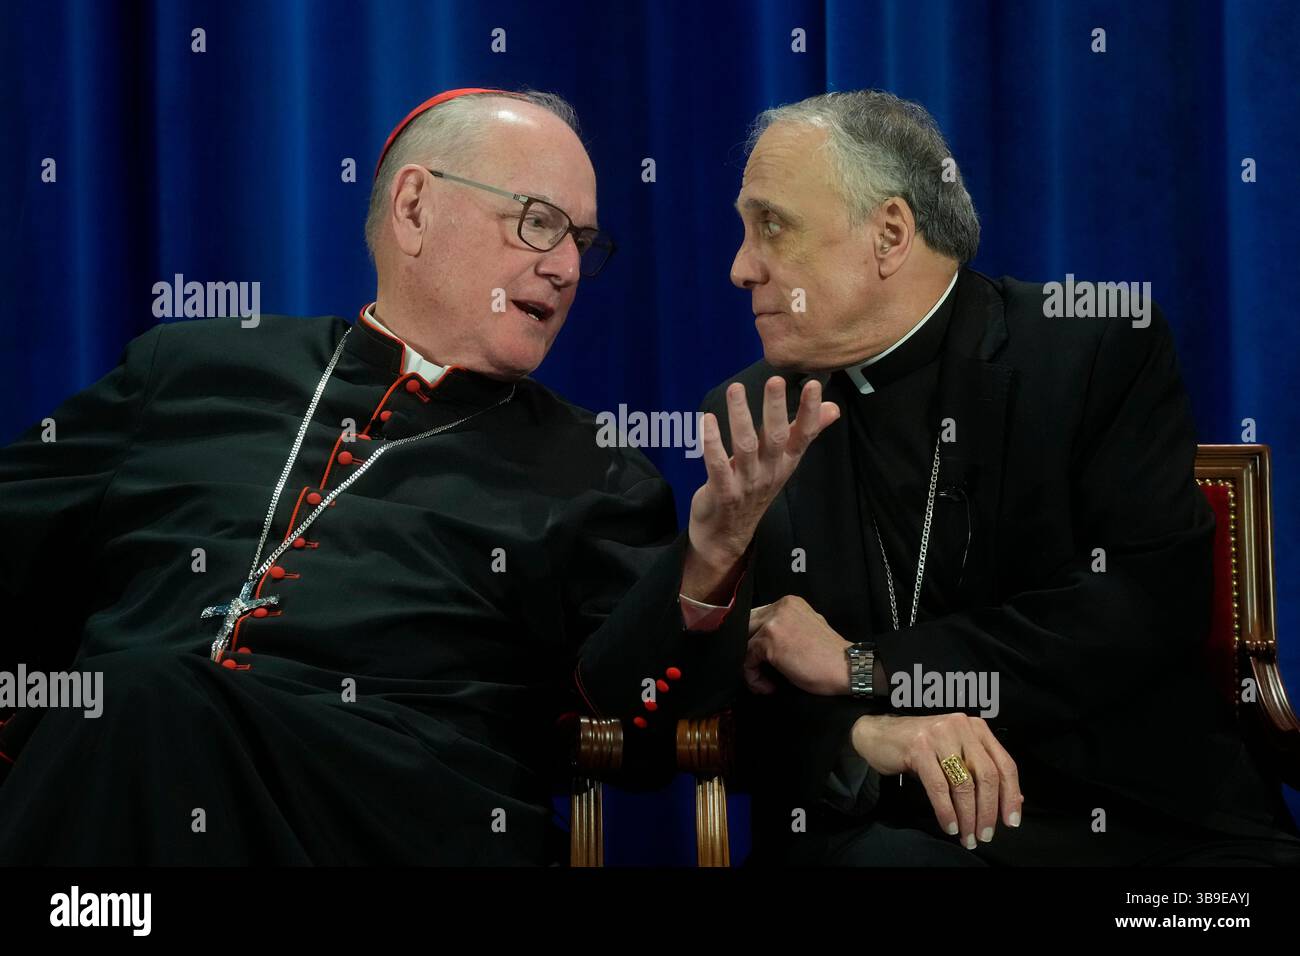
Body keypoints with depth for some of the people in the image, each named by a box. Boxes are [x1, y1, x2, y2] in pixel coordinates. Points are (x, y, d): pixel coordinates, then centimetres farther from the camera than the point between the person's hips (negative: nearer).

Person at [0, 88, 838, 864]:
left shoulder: (593, 471, 18)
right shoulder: (189, 366, 20)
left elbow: (630, 689, 5)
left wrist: (710, 558, -15)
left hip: (406, 807, -2)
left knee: (147, 710, -32)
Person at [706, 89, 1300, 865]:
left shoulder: (1106, 349, -1)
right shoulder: (748, 415, 8)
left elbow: (1156, 599, -13)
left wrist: (862, 666, -15)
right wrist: (862, 734, -19)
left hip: (1148, 822, 0)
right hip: (890, 830, 1)